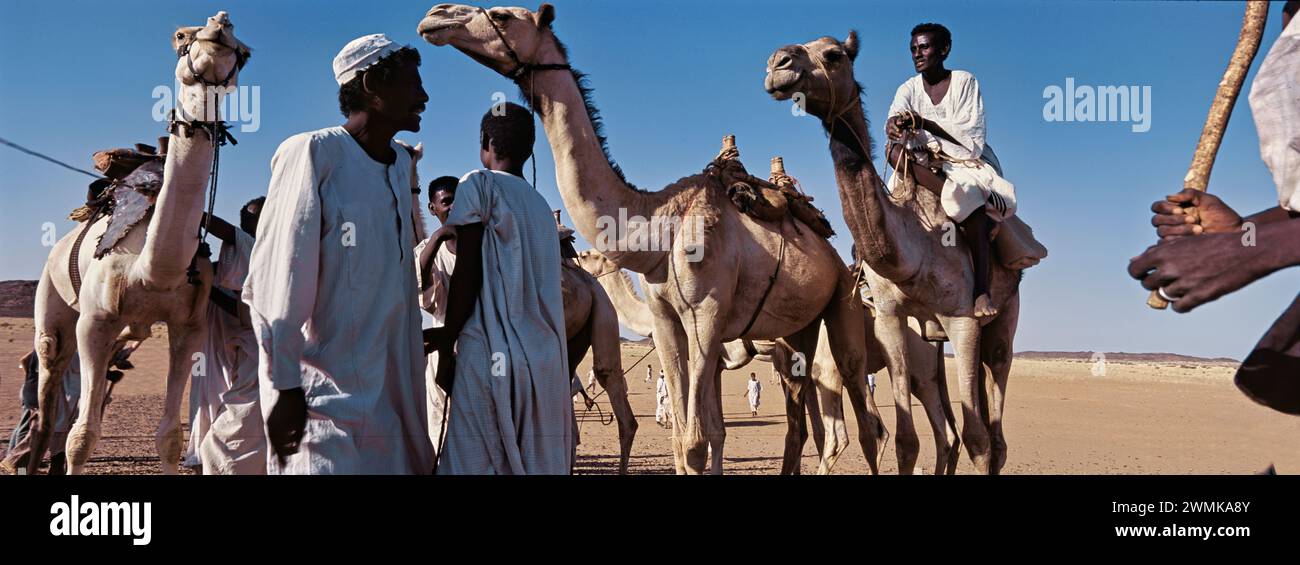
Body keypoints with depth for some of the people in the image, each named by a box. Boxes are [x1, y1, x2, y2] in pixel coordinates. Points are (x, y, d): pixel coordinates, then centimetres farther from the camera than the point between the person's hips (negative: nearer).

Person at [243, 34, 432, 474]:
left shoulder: (401, 164, 13)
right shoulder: (314, 153, -10)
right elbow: (274, 283, -12)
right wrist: (284, 384, -14)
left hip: (388, 389, 7)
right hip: (323, 392, -7)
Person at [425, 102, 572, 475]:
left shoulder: (480, 185, 1)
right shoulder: (540, 205, 20)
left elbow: (467, 275, -6)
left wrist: (445, 349, 2)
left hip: (493, 357, -7)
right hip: (548, 362, 7)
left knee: (474, 462, -5)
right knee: (541, 465, 7)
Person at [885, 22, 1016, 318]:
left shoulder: (964, 82, -2)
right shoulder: (908, 89, 7)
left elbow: (972, 138, -12)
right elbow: (894, 121, -15)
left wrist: (924, 122, -20)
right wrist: (895, 125, -40)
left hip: (964, 160, -3)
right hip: (923, 164, 3)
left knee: (971, 198, -37)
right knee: (894, 150, -29)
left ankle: (982, 290, -40)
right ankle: (954, 193, -41)